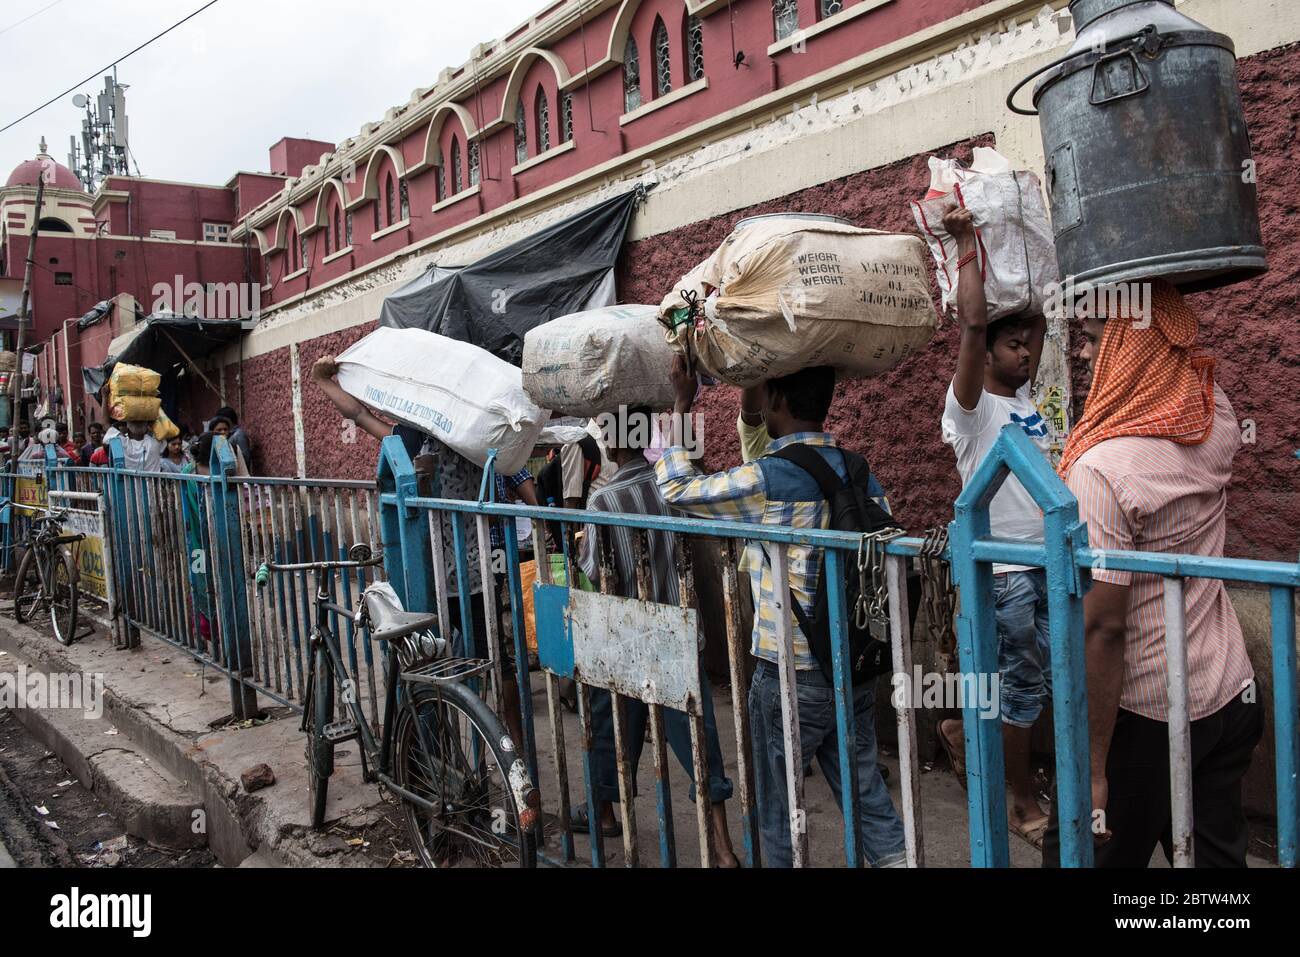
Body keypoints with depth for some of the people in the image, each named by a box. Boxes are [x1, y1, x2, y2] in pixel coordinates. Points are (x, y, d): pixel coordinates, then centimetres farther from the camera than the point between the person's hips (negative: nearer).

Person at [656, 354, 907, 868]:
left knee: (777, 804, 13)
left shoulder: (766, 480, -18)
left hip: (790, 673, -6)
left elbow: (676, 489, -6)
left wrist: (681, 403, -1)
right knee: (865, 791, 16)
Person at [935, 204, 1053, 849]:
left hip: (1046, 564, 7)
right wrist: (967, 251, -16)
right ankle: (1026, 806, 21)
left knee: (1039, 681, 14)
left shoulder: (1028, 398, 12)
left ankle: (963, 729, 36)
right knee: (1023, 686, 3)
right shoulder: (971, 405, -9)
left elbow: (1037, 319, 14)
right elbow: (973, 323, -22)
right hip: (1002, 572, -7)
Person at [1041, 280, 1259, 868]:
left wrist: (1091, 767, -18)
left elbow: (1103, 627, -24)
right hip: (1231, 693, 7)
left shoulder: (1102, 467, -23)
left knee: (1081, 851, 10)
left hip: (1144, 712, -7)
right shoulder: (1217, 424, -3)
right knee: (1215, 854, 18)